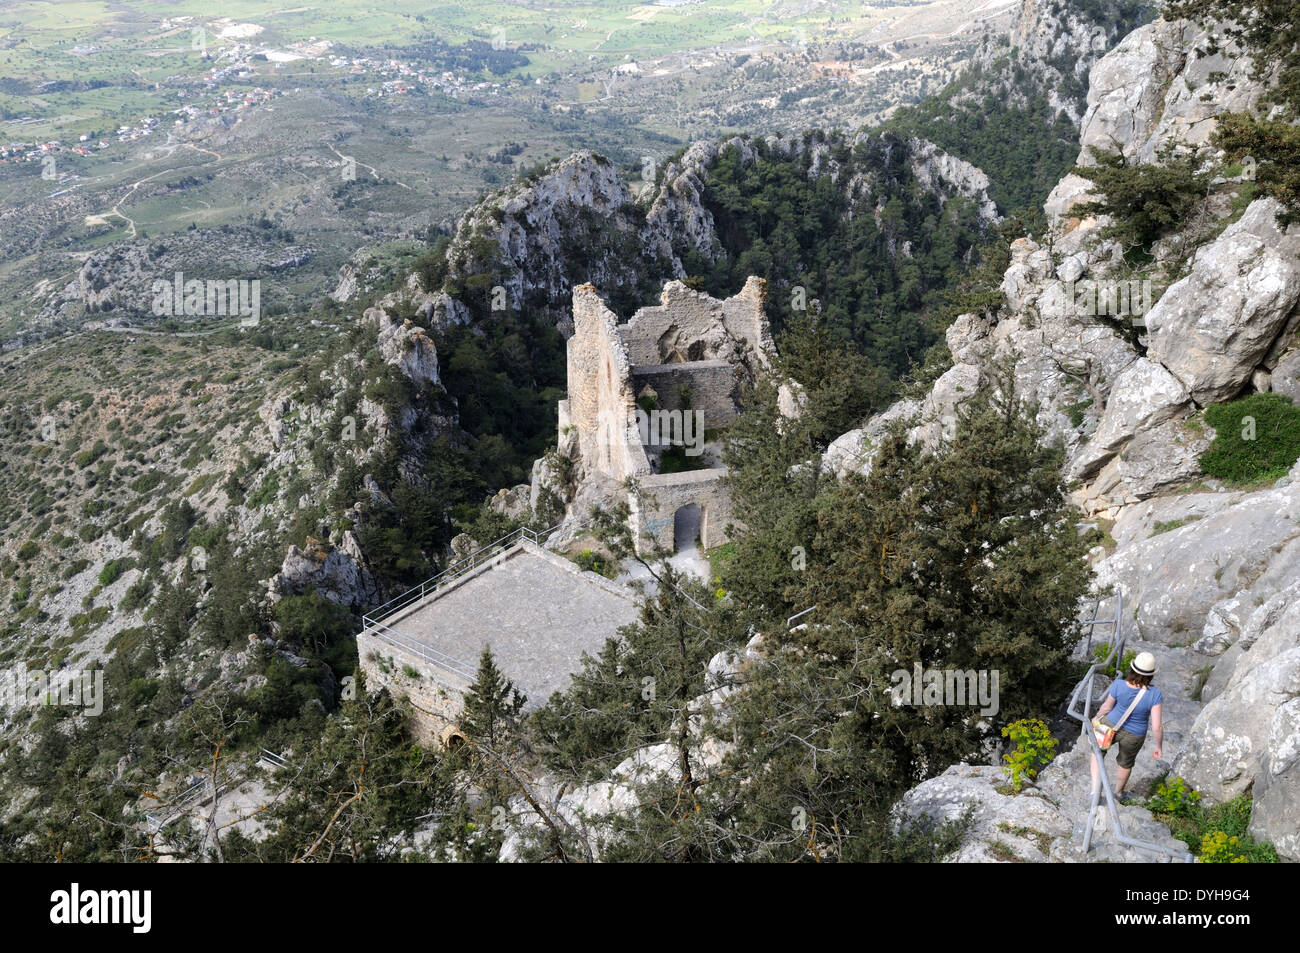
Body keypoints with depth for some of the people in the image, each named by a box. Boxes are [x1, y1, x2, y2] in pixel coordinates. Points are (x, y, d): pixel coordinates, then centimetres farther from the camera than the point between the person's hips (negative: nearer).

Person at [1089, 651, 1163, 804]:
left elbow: (1107, 707, -11)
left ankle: (1095, 790, 22)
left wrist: (1097, 718, 10)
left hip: (1112, 726, 0)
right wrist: (1158, 746, -7)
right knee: (1126, 763, 30)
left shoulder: (1119, 685, -28)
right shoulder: (1154, 694, -30)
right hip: (1134, 737, 0)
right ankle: (1119, 792, 54)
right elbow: (1157, 726, -25)